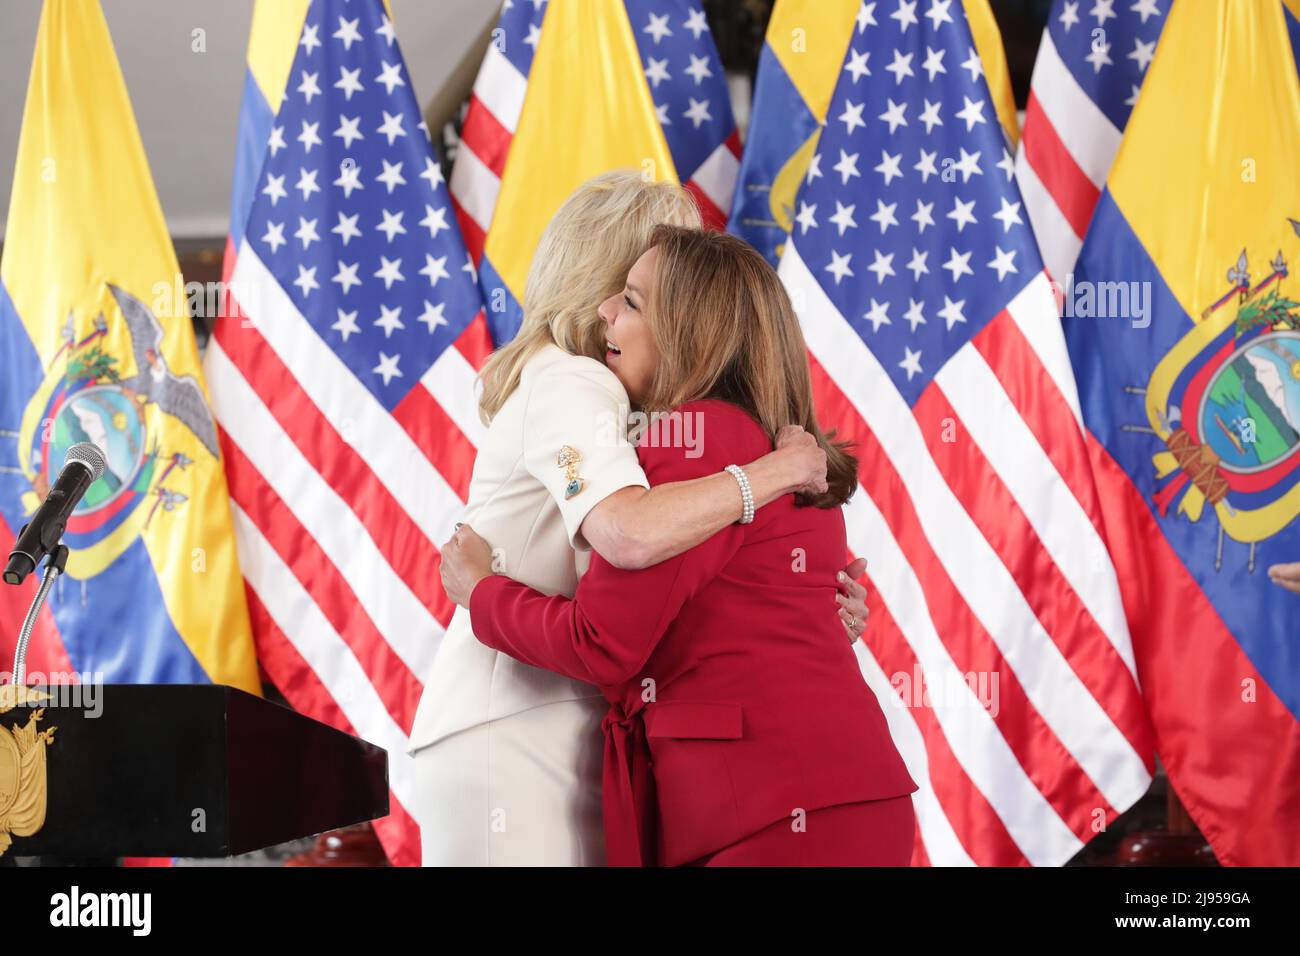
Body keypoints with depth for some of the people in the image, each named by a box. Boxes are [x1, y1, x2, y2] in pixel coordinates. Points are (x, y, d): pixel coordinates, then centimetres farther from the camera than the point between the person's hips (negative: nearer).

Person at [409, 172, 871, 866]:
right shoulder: (567, 383, -10)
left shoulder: (595, 390, 19)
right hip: (507, 731, -9)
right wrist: (779, 469, -18)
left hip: (563, 727, 9)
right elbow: (631, 534, -30)